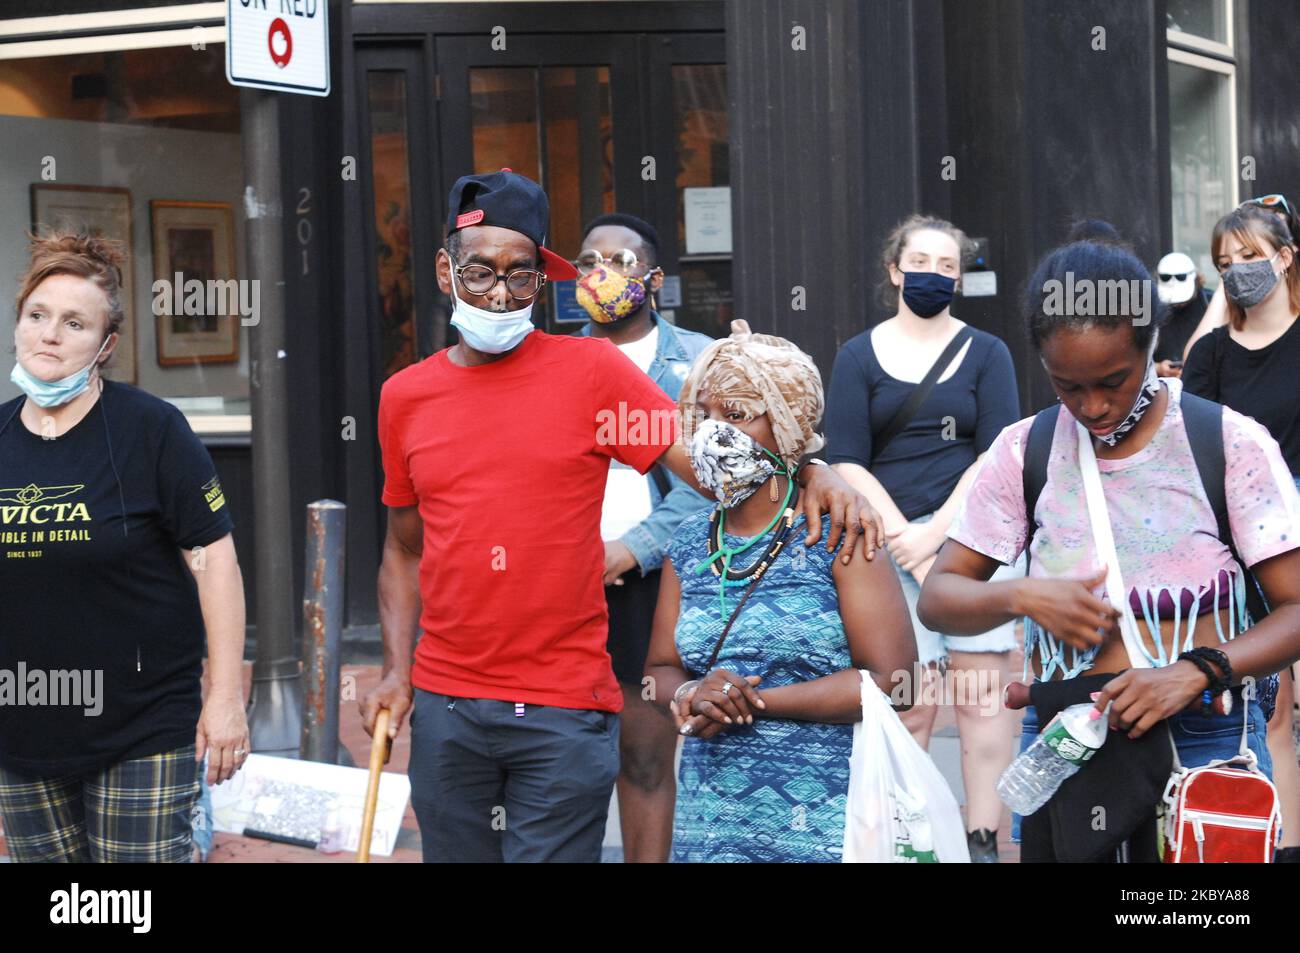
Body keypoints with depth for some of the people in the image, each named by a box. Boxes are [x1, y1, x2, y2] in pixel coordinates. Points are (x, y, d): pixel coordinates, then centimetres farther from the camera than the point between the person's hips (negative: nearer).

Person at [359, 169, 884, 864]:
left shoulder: (591, 370, -1)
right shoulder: (405, 397, 9)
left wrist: (813, 476, -24)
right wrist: (396, 672, 5)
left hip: (564, 713, -3)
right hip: (444, 708, 3)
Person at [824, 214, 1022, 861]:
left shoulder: (986, 353, 11)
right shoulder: (859, 356, 11)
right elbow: (847, 464, 4)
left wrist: (935, 535, -9)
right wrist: (908, 545, -7)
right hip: (892, 544, 0)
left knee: (981, 696, -4)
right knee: (909, 705, -9)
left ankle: (983, 841, -1)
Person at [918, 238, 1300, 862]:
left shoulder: (1234, 444, -4)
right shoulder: (1024, 452, 3)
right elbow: (936, 599, 5)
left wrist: (1197, 671, -22)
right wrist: (1022, 597, -14)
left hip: (1204, 739, -2)